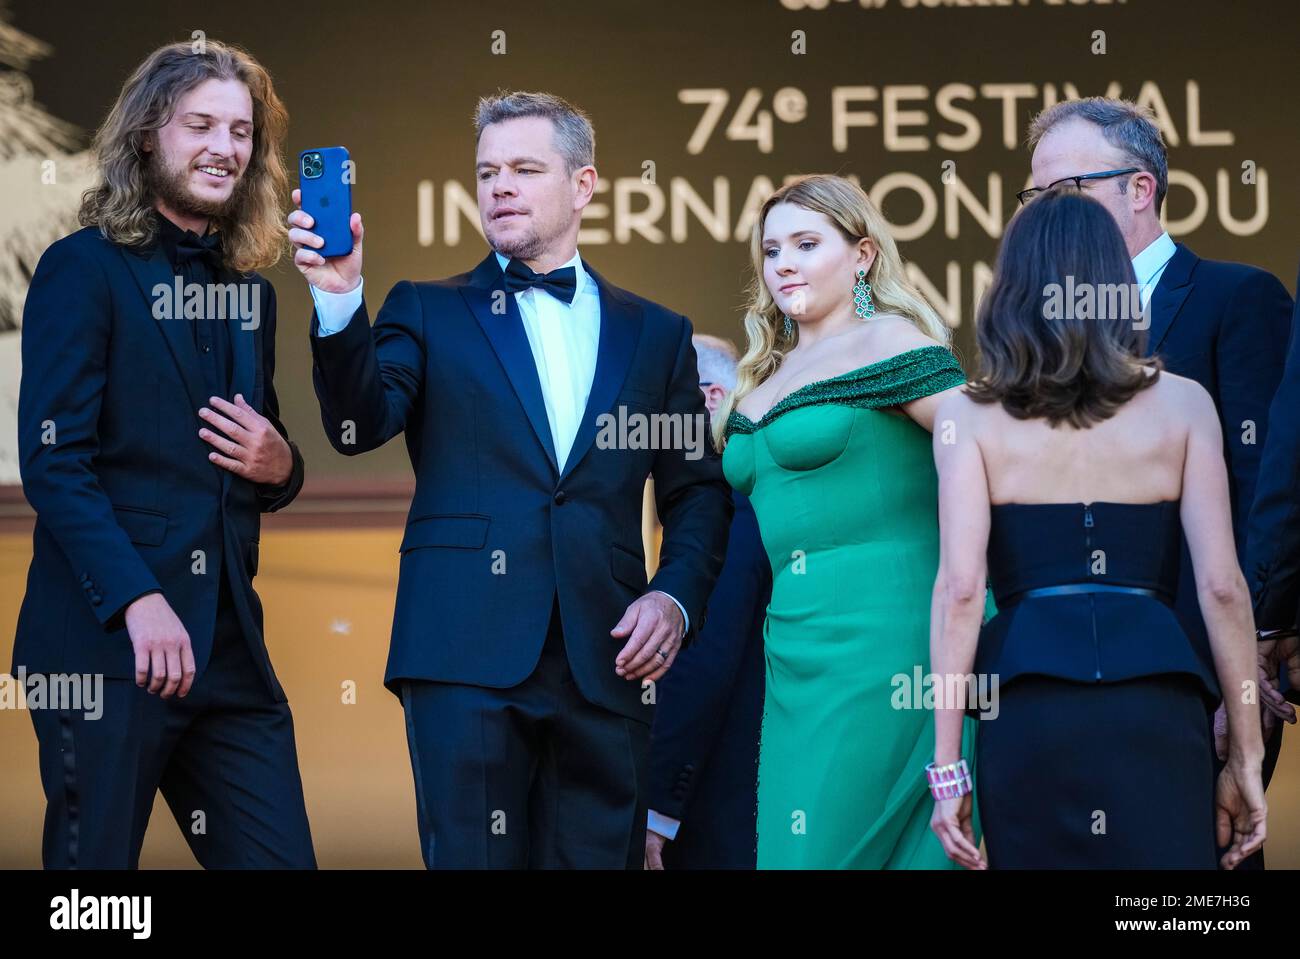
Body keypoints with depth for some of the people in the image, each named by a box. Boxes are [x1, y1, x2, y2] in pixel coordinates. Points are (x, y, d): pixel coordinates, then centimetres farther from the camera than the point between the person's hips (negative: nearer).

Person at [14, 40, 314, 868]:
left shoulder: (250, 290, 17)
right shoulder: (85, 268, -1)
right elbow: (52, 460, -10)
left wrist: (280, 468, 1)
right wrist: (137, 601, -21)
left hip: (228, 645, 6)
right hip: (107, 643, -6)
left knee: (280, 856, 1)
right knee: (98, 861, 0)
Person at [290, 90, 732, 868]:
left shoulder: (657, 334, 16)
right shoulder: (428, 313, 11)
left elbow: (699, 491, 16)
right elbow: (361, 425, -5)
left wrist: (676, 599, 0)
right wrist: (340, 302, -20)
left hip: (605, 660, 2)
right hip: (468, 654, -2)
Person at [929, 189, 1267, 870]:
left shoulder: (968, 415, 6)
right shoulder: (1182, 403, 7)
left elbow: (959, 586, -4)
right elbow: (1221, 585, 3)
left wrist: (947, 761, -2)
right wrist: (1246, 754, 8)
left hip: (1028, 704, 0)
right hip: (1155, 700, 0)